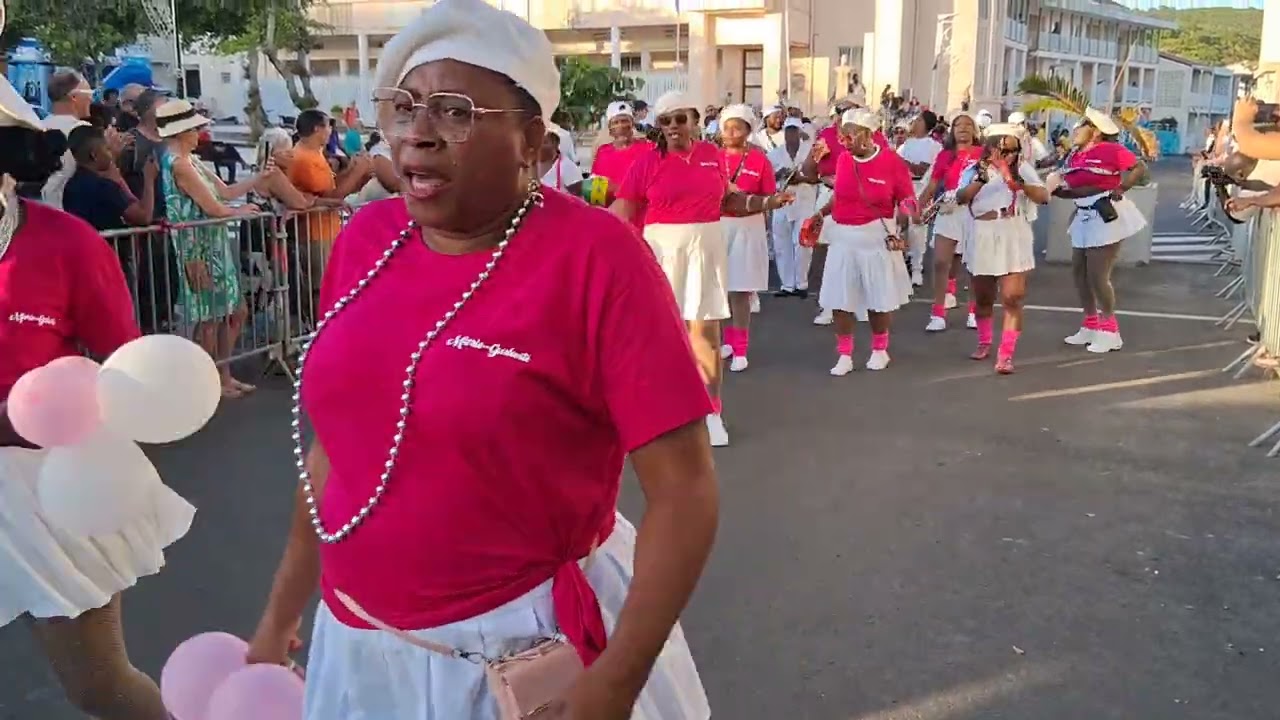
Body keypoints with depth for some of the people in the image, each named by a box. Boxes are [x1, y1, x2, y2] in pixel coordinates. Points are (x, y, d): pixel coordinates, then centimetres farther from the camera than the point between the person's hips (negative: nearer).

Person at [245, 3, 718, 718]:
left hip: (526, 651, -5)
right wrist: (283, 613, 14)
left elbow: (684, 491, -17)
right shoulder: (367, 238, -1)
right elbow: (338, 437, 9)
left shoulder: (595, 256, -17)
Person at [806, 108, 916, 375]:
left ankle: (879, 350, 30)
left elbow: (907, 200, -4)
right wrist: (822, 213, 0)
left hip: (877, 236, -3)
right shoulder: (842, 159, 1)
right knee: (841, 298, 2)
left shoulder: (892, 161, -10)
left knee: (878, 296, 11)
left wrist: (902, 228, -19)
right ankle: (844, 355, 12)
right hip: (842, 235, 3)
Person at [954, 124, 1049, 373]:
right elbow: (960, 198, -15)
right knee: (983, 298, 14)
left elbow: (1044, 197, -8)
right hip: (982, 238, 1)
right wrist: (980, 180, -30)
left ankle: (1006, 355, -8)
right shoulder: (975, 169, 0)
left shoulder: (1022, 168, 0)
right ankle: (984, 343, 37)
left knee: (1012, 298, -10)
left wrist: (1020, 183, -24)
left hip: (1013, 238, -1)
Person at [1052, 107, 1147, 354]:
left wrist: (1121, 188, -22)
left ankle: (1109, 330, 7)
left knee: (1097, 277, -7)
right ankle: (1091, 326, 26)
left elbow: (1140, 167, -11)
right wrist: (1053, 189, -6)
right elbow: (1073, 190, 8)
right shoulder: (1075, 157, 10)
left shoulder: (1110, 149, -12)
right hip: (1084, 218, 9)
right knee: (1079, 273, 12)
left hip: (1106, 216, -8)